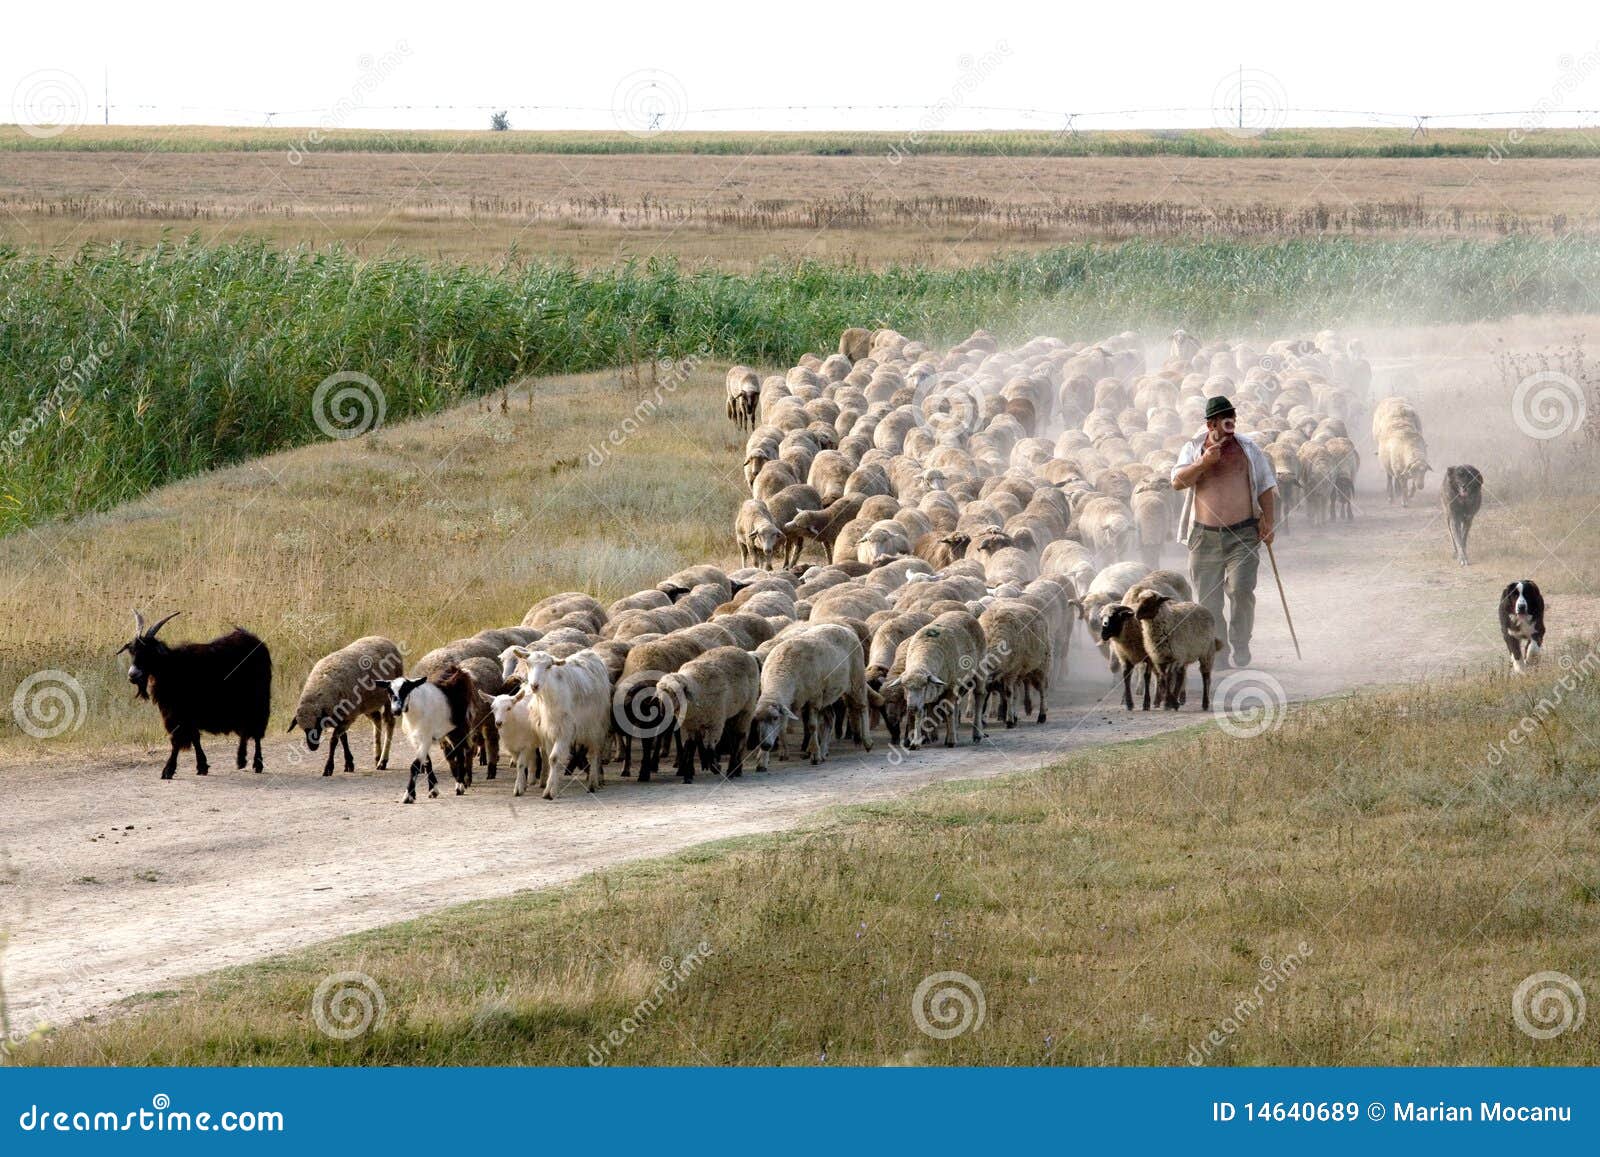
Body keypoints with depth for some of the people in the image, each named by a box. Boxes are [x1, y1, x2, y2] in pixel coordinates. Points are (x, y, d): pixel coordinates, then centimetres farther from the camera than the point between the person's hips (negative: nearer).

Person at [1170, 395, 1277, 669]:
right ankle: (1218, 654, 14)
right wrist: (1204, 463, -18)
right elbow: (1178, 482, -7)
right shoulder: (1193, 449, 6)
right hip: (1205, 537, 1)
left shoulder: (1248, 449, 6)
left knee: (1241, 590, -16)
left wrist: (1267, 521, -2)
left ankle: (1241, 644, 1)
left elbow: (1266, 488, 9)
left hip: (1243, 535, -1)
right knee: (1208, 600, 3)